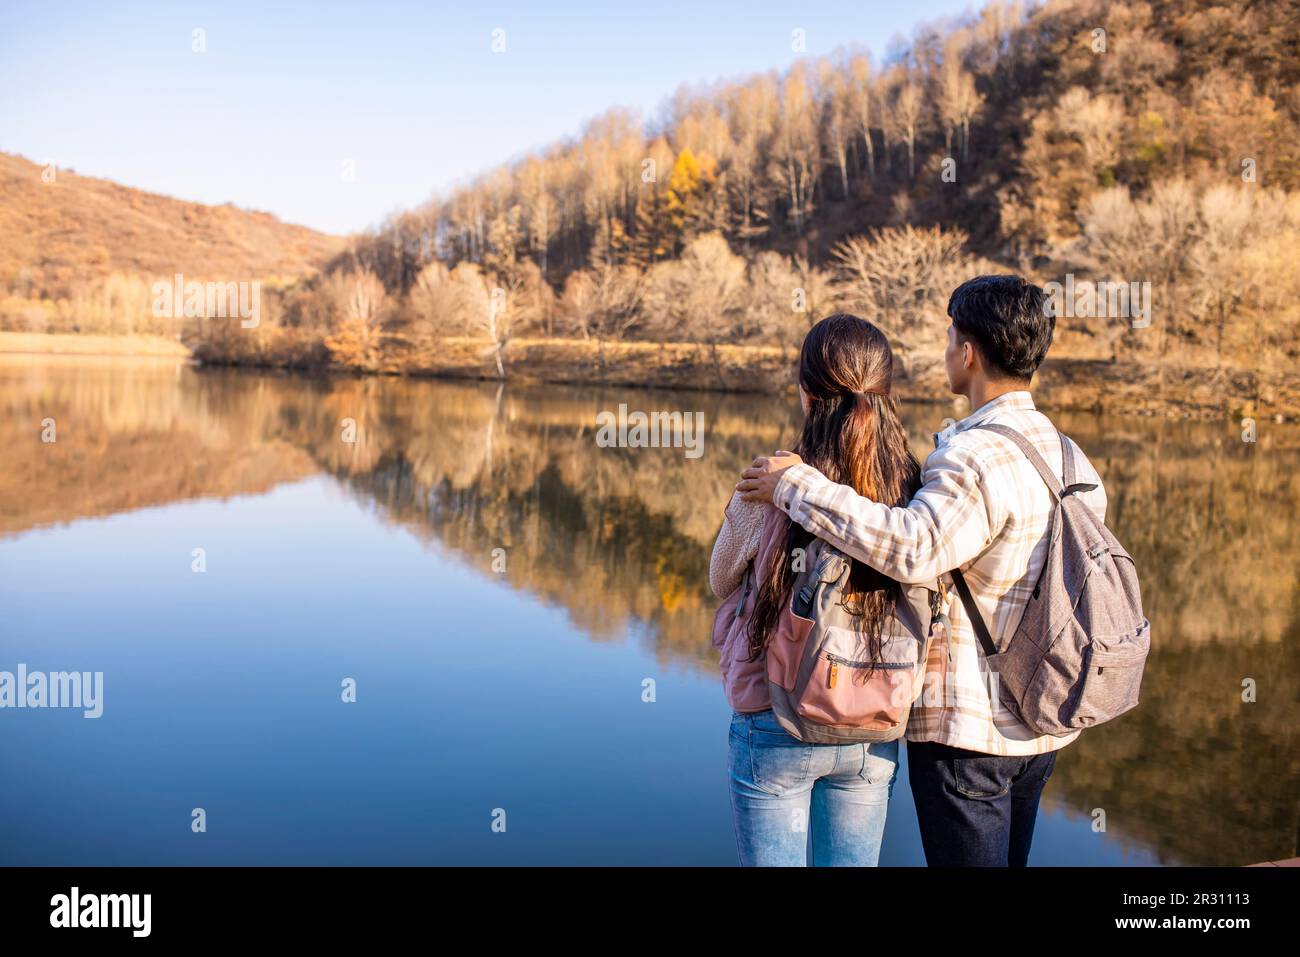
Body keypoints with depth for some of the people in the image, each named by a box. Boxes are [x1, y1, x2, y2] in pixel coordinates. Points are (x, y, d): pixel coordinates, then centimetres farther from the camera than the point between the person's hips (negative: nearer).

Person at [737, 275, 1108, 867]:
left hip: (966, 727, -9)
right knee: (1010, 857, 21)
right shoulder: (1069, 456, 6)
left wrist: (796, 484, -32)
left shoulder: (974, 458, -23)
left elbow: (913, 546, -40)